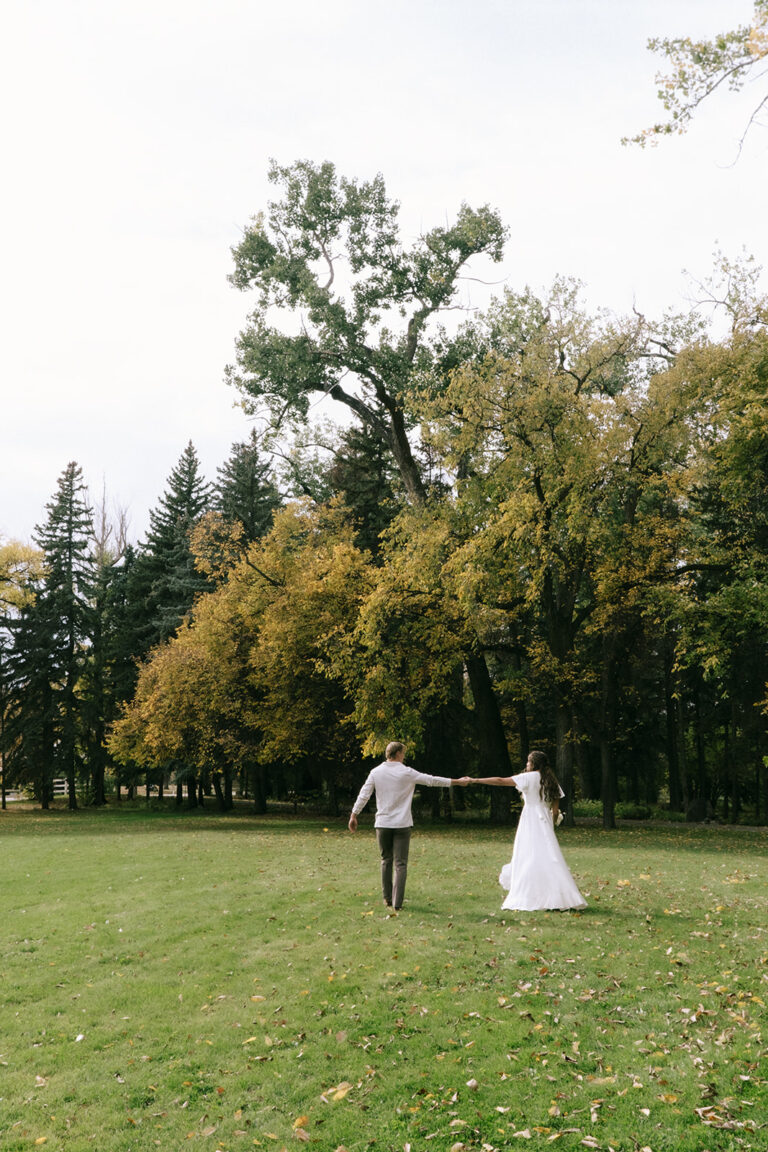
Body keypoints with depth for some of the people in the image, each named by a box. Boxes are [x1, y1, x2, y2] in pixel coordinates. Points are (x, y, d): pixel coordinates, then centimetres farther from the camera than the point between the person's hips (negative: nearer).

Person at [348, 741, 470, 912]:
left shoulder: (376, 772, 0)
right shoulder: (407, 773, -6)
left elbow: (364, 795, 0)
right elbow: (432, 780, 0)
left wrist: (354, 815, 9)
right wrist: (458, 781, 10)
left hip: (382, 823, 3)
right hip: (402, 824, -3)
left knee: (386, 861, 16)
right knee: (401, 864, 1)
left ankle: (387, 898, 21)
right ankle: (397, 903, -5)